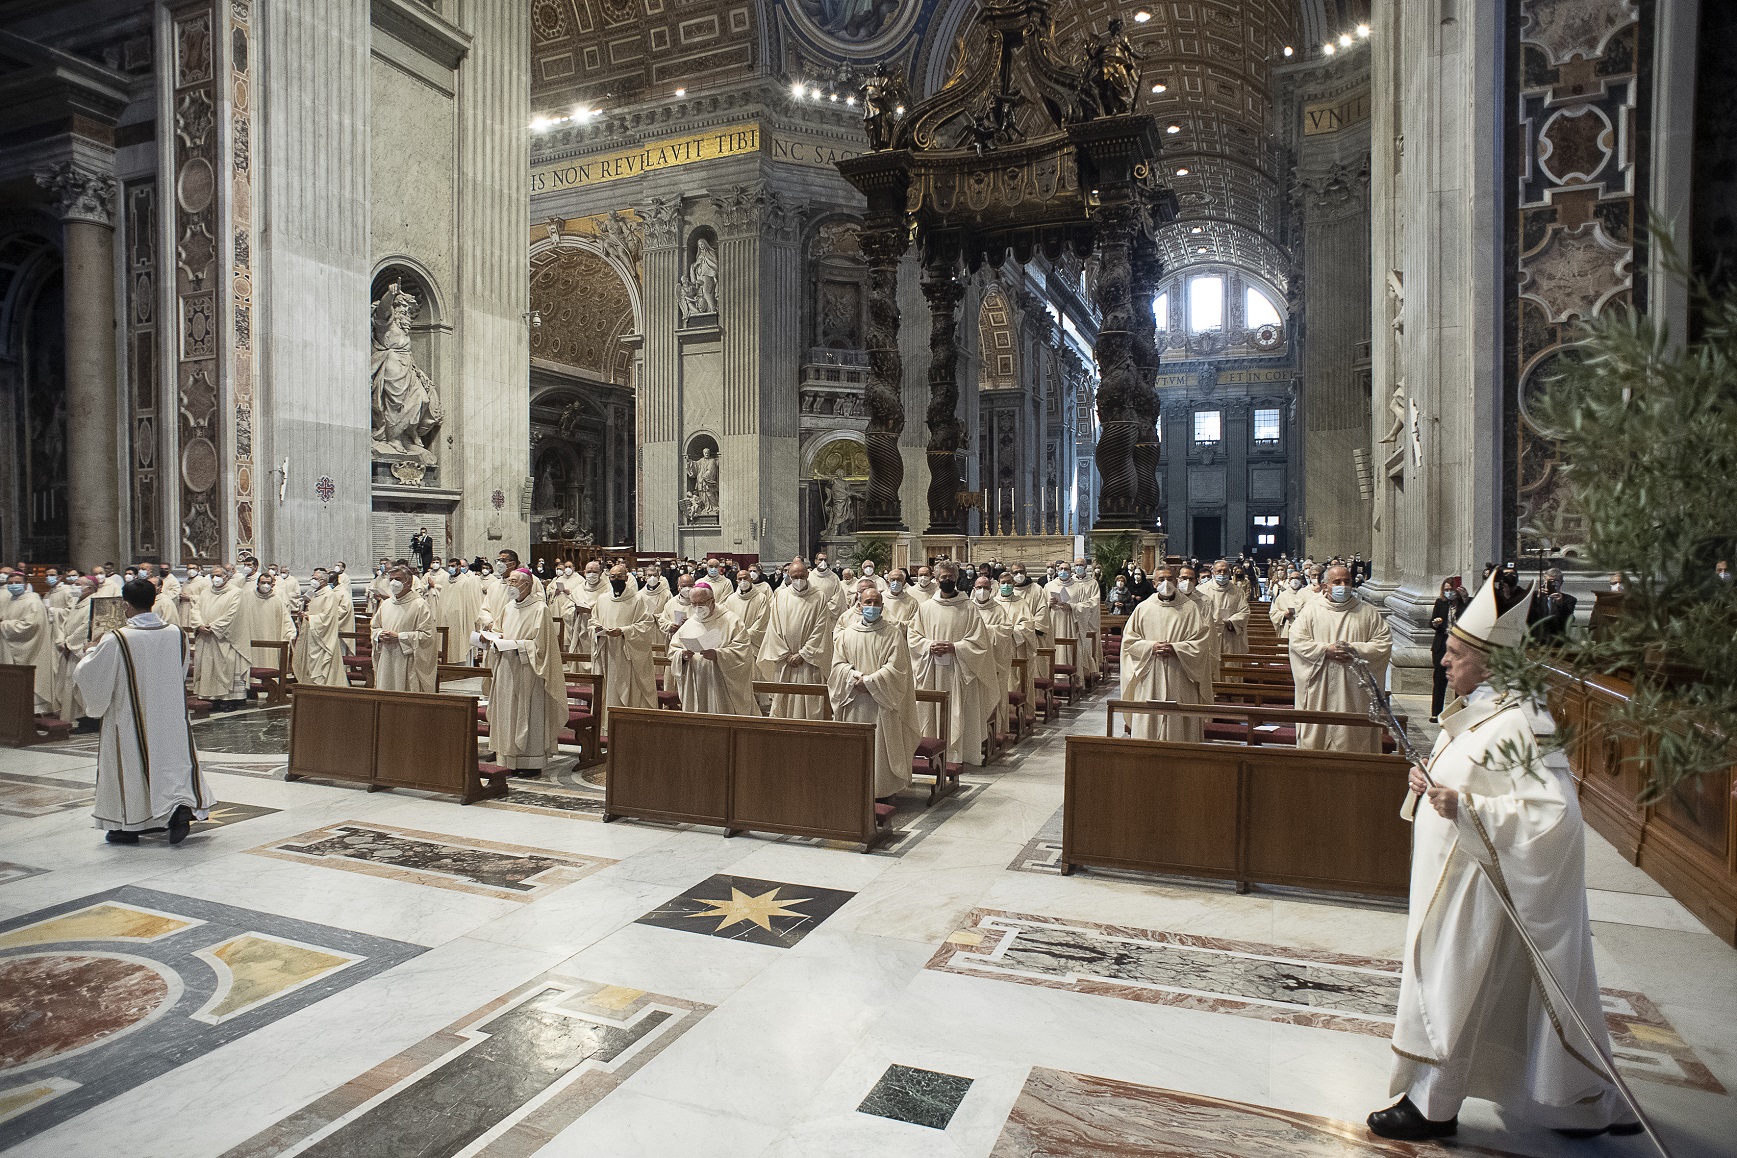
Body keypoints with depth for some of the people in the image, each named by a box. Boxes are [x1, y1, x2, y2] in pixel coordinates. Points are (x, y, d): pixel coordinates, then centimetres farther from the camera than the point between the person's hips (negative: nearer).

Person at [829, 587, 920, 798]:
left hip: (882, 701, -3)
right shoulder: (847, 633, 10)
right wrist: (855, 676, -13)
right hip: (854, 701, 3)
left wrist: (870, 681, -15)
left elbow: (896, 667, -8)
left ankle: (881, 788, 6)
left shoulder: (893, 633, 0)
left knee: (881, 745, -2)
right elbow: (838, 663, 5)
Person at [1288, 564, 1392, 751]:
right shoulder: (1312, 610, 7)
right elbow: (1297, 640, -2)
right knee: (1317, 732, 1)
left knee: (1353, 737, 2)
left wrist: (1354, 649, -12)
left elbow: (1384, 643, 1)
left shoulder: (1368, 612, 8)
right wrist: (1325, 650, -14)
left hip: (1354, 691, 0)